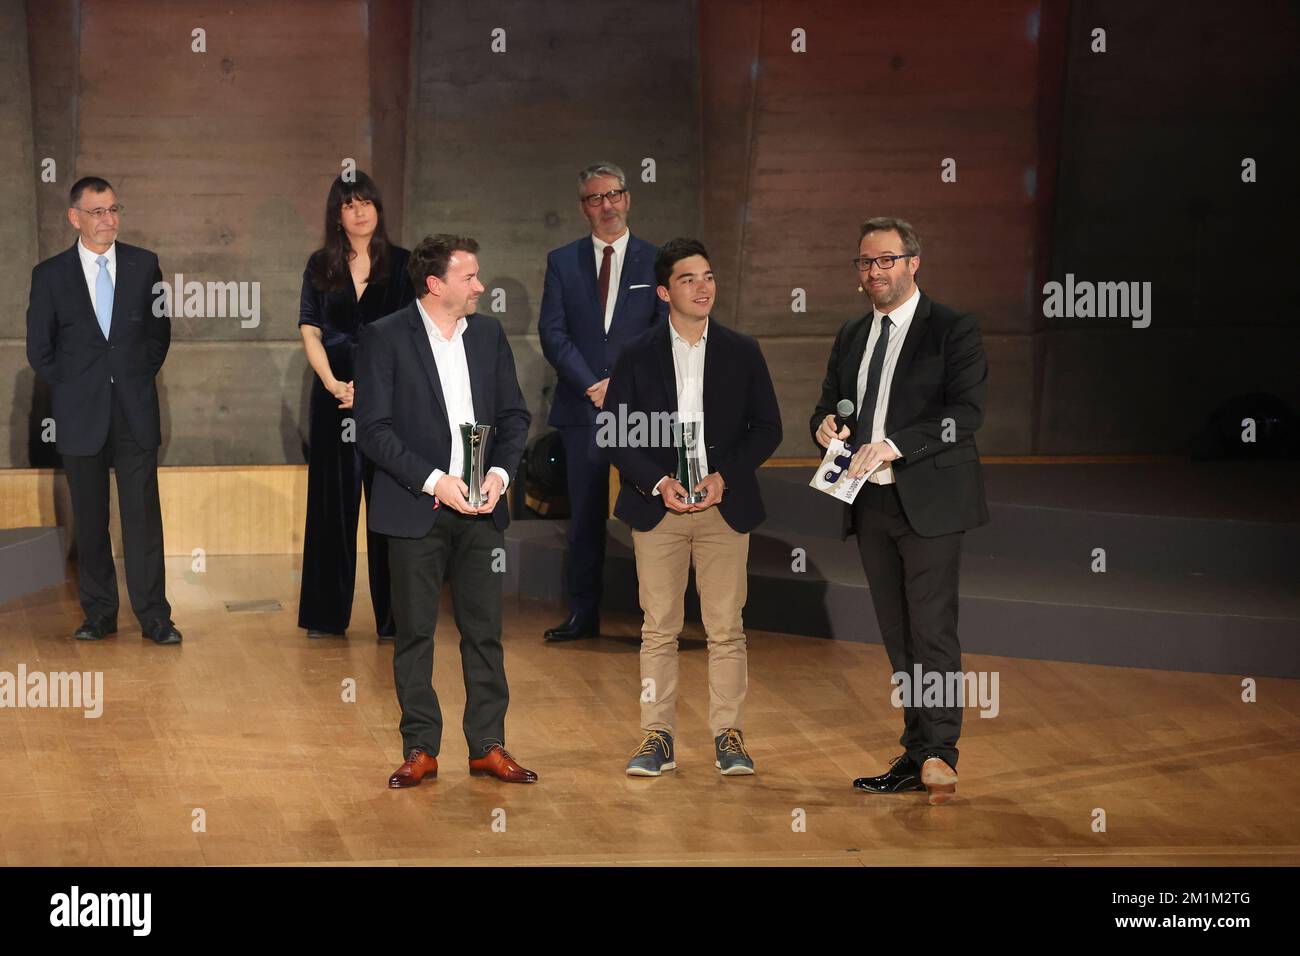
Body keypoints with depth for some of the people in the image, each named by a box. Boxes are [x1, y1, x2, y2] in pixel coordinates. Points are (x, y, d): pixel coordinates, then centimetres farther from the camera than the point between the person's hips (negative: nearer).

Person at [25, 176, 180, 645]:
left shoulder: (143, 264, 4)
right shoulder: (50, 275, 1)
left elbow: (160, 330, 13)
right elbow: (39, 349, 6)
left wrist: (139, 377, 7)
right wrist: (74, 389, 3)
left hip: (136, 412, 0)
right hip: (81, 414, 0)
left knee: (143, 515, -2)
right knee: (90, 519, 6)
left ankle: (154, 616, 2)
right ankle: (99, 614, 14)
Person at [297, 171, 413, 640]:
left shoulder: (401, 264, 4)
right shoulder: (321, 266, 10)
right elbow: (310, 330, 4)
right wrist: (332, 382, -12)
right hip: (334, 395, 2)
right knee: (332, 500, 5)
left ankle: (393, 617, 3)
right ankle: (327, 614, 11)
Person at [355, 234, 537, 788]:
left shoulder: (489, 334, 9)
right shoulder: (385, 338, -6)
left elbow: (514, 415, 11)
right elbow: (374, 429, -11)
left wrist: (500, 473, -6)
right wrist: (435, 482, -17)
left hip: (480, 509, 4)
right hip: (416, 511, -4)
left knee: (484, 630, 7)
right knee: (414, 632, 3)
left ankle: (488, 746, 15)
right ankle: (420, 749, 12)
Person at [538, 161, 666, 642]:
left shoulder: (656, 261, 6)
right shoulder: (562, 261, 9)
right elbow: (553, 333, 2)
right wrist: (594, 385, -9)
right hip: (583, 406, 1)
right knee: (585, 516, 4)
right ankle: (583, 613, 10)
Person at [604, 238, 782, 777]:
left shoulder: (742, 352, 7)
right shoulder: (638, 356, 4)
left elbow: (767, 428, 7)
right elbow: (614, 434, 3)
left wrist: (725, 476, -7)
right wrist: (658, 483, -10)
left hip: (724, 505, 0)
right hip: (658, 508, 0)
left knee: (726, 629, 0)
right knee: (659, 629, 1)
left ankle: (728, 736, 7)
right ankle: (657, 737, 6)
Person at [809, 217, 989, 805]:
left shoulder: (953, 331, -4)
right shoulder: (851, 337, 16)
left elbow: (966, 413, -14)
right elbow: (829, 404, 20)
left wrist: (894, 445, -23)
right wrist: (826, 423, -5)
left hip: (928, 501, -6)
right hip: (870, 503, 6)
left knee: (933, 631, -9)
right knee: (898, 638, 9)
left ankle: (938, 756, -7)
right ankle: (916, 756, 14)